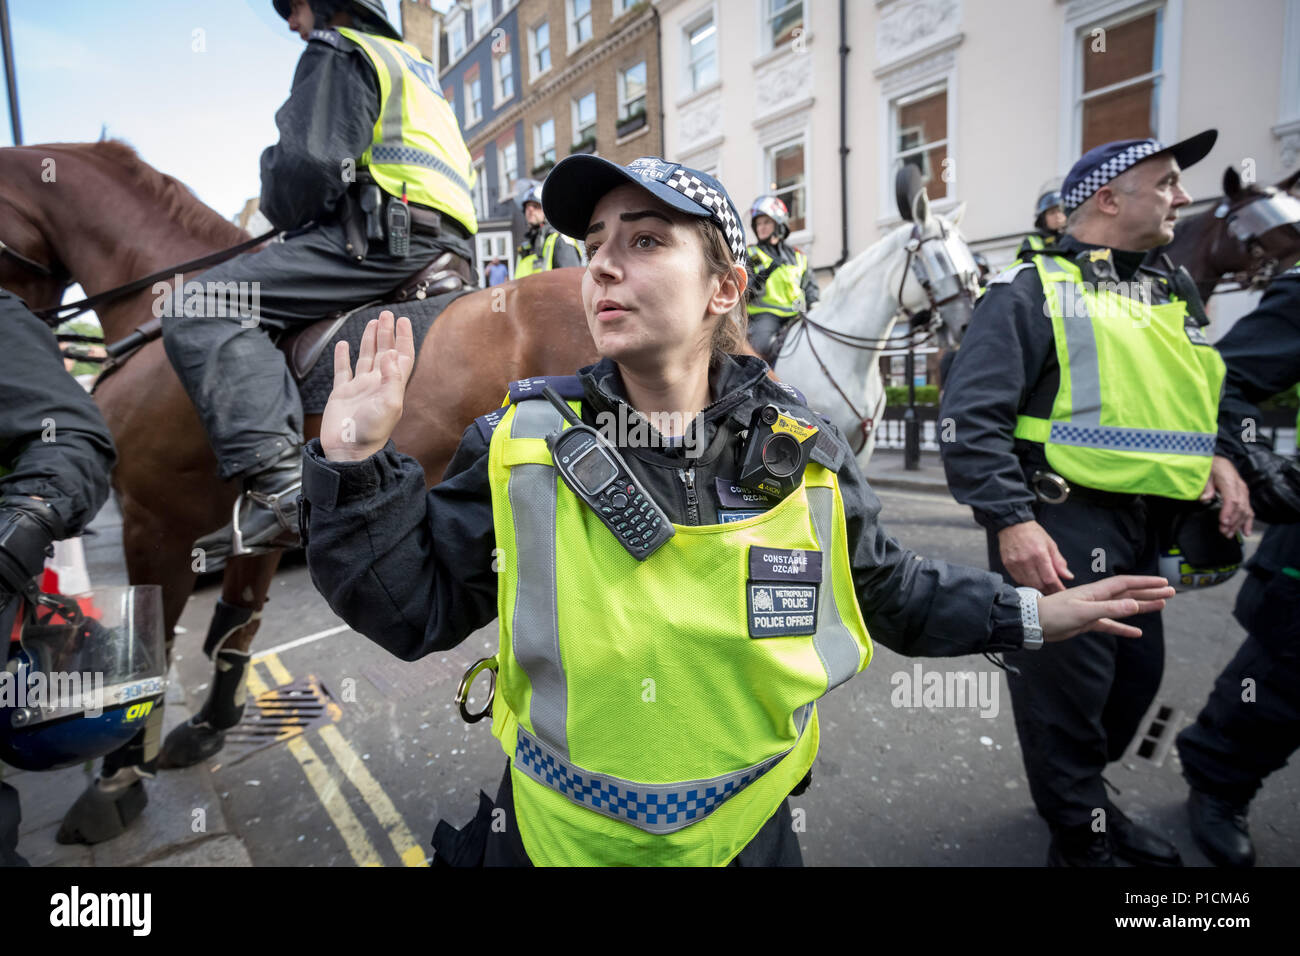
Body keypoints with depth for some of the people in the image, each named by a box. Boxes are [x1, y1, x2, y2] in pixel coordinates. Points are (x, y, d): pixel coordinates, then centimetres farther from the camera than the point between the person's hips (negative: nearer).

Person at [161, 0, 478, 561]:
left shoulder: (337, 53, 5)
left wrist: (283, 215, 9)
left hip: (382, 239, -10)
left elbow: (311, 161, -11)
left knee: (204, 309, -17)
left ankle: (280, 482, -35)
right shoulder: (413, 65, 35)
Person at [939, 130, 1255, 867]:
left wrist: (1218, 457, 5)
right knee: (1067, 683, 1)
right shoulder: (1032, 290, -9)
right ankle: (1080, 837, 25)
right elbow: (973, 416, -18)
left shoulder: (1170, 297, 18)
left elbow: (1197, 399, 26)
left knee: (1137, 674, 18)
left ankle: (1083, 794, 43)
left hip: (1140, 526, 9)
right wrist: (1011, 521, -25)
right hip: (1061, 524, -9)